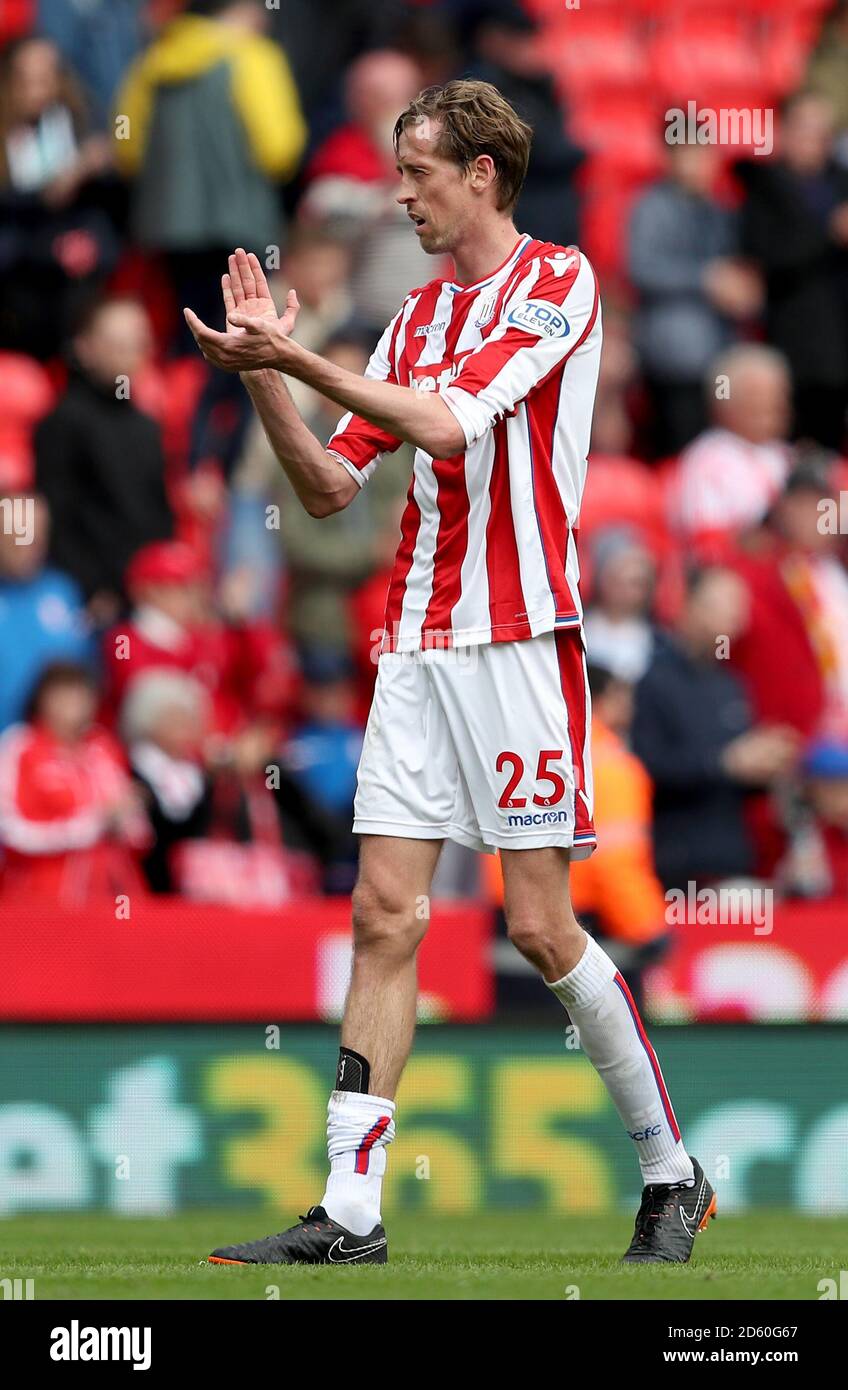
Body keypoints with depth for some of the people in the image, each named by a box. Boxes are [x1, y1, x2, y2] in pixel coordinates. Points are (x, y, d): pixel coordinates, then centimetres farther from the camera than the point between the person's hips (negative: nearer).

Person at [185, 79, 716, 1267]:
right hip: (417, 643, 7)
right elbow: (330, 488, 16)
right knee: (386, 914, -2)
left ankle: (670, 1171, 11)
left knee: (540, 924, -5)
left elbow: (448, 423, -17)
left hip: (520, 639, -7)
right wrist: (267, 375, 3)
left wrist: (301, 357, -17)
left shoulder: (557, 282, -5)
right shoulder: (418, 315, 17)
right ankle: (351, 1212, -4)